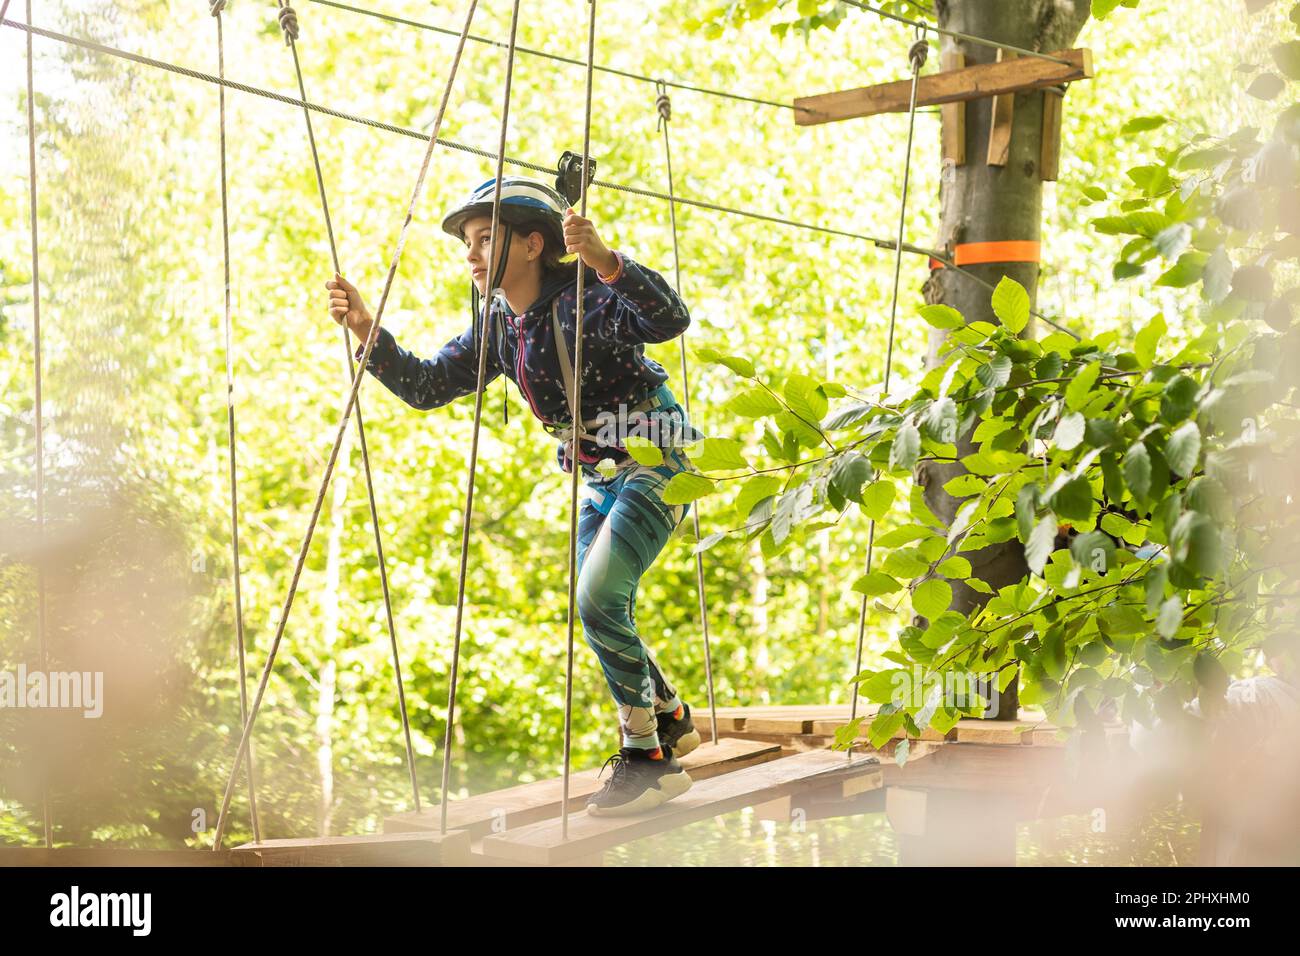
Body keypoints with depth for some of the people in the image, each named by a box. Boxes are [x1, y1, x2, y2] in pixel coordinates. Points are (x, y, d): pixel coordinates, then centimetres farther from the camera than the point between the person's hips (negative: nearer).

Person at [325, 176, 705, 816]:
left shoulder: (585, 298, -23)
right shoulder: (498, 327, 1)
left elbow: (670, 319, -40)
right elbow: (425, 385, 2)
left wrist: (607, 264, -56)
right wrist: (368, 333, -12)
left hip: (657, 462, -9)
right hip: (600, 476, 9)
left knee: (598, 599, -23)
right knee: (600, 616, 14)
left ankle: (648, 757, -12)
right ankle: (671, 719, 39)